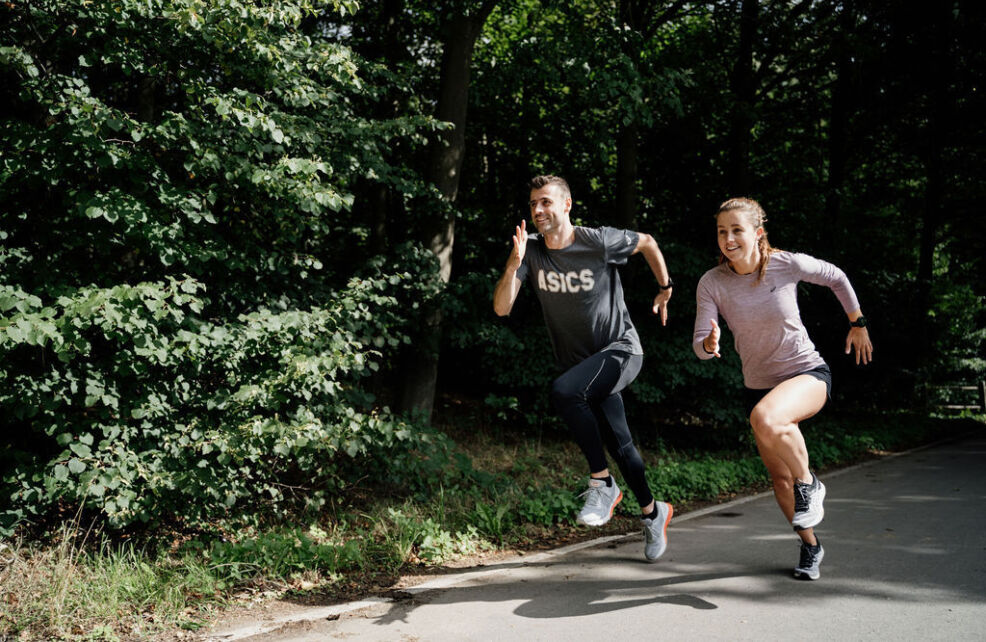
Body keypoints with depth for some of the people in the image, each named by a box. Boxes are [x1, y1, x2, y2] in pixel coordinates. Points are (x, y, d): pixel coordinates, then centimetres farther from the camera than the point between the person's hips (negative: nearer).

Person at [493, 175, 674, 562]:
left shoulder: (600, 242, -16)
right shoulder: (531, 250, -7)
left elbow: (647, 243, 4)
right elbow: (501, 308, -17)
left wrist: (665, 289, 9)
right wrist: (514, 263, -29)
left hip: (620, 349, -5)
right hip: (581, 362, 5)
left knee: (563, 391, -32)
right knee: (619, 445, 13)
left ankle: (602, 483, -17)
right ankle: (652, 512, 36)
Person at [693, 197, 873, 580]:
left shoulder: (788, 264, -17)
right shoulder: (712, 283, -13)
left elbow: (836, 278, 4)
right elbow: (700, 346, -14)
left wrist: (858, 325, 11)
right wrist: (710, 344, -37)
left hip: (809, 374, -3)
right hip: (759, 386, 4)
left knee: (764, 419, -37)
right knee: (779, 478, 11)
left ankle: (809, 484, -8)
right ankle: (810, 546, 38)